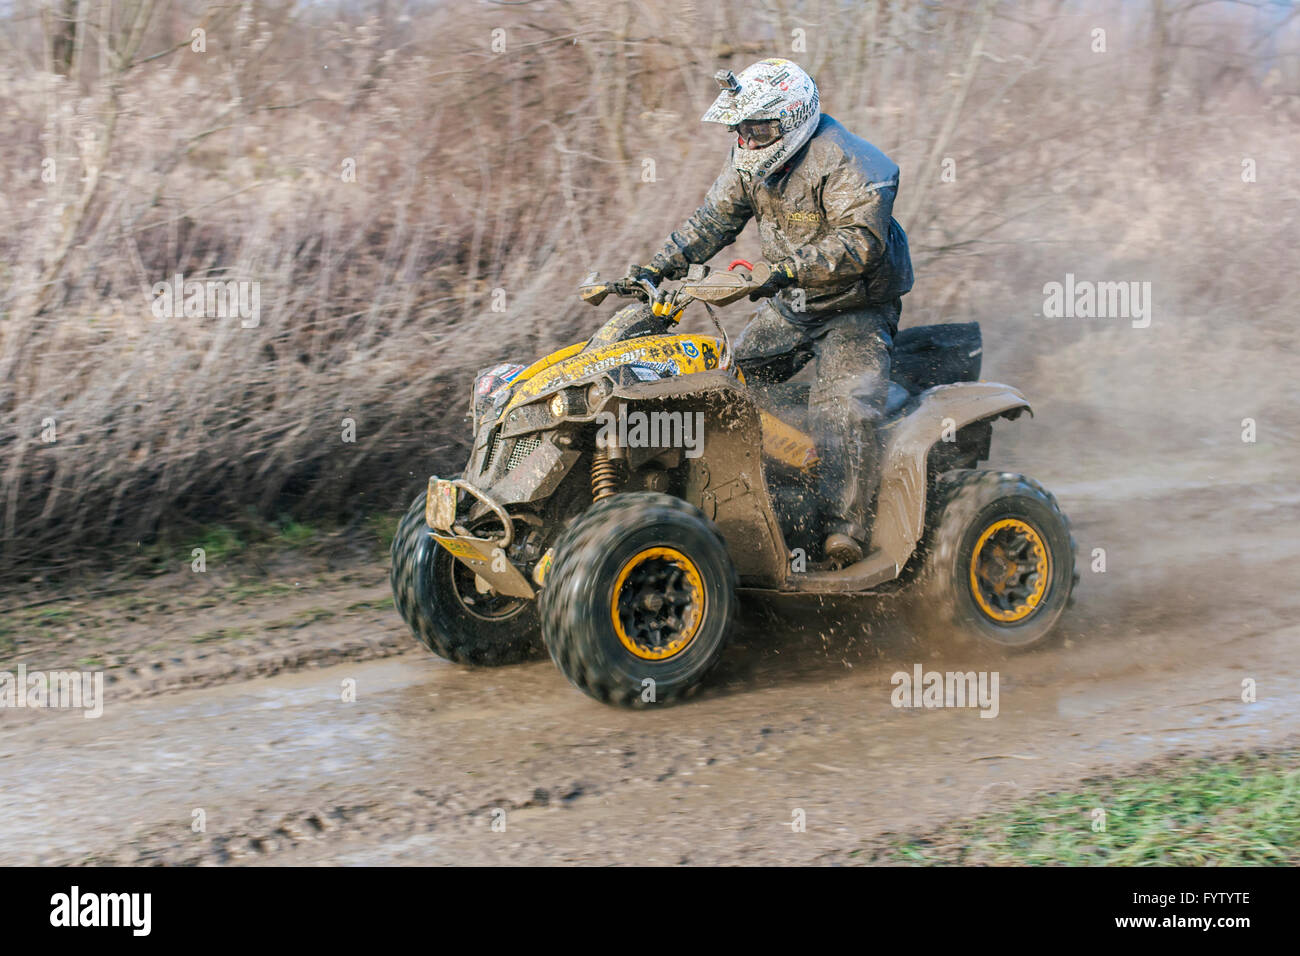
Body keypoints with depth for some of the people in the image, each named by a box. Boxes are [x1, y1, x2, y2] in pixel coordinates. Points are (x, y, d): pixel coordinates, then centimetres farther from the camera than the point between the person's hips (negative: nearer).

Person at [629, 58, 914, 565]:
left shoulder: (847, 165, -23)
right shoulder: (752, 160, 3)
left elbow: (860, 241, -33)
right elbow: (716, 218, 9)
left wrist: (788, 271, -43)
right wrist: (660, 265, -3)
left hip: (855, 309, -8)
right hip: (789, 306, 8)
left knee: (842, 407, -25)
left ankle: (847, 525, -24)